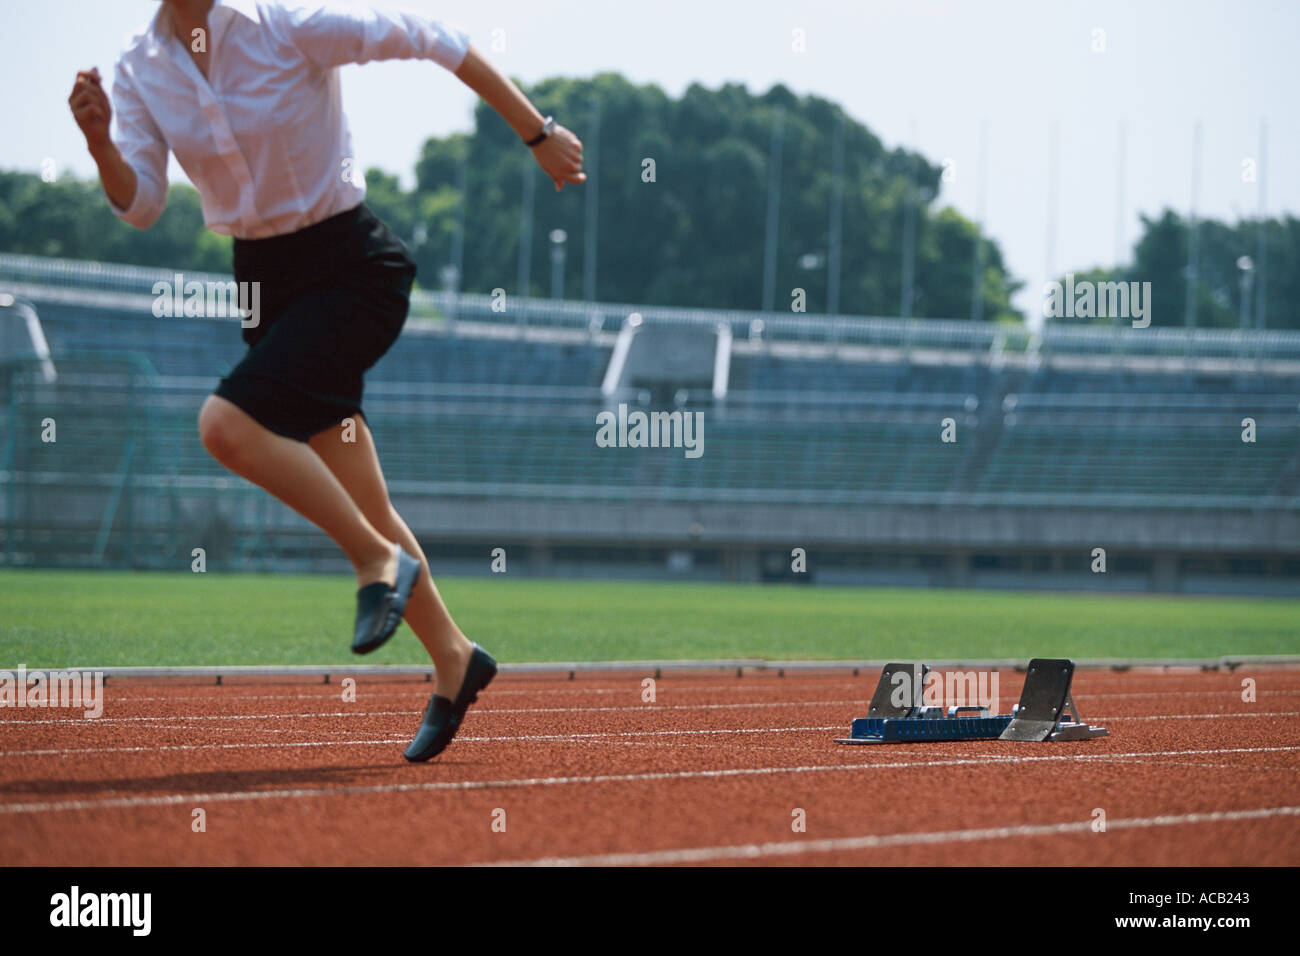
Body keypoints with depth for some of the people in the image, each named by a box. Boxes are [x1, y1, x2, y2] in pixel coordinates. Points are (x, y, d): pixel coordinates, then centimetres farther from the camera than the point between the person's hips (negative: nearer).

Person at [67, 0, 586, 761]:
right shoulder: (141, 70, 0)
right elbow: (140, 204, -4)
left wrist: (538, 133, -7)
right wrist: (99, 140, -25)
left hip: (352, 269, -7)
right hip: (266, 276, 7)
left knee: (229, 424, -25)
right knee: (360, 504, 10)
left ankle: (381, 559, -9)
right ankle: (454, 660, 24)